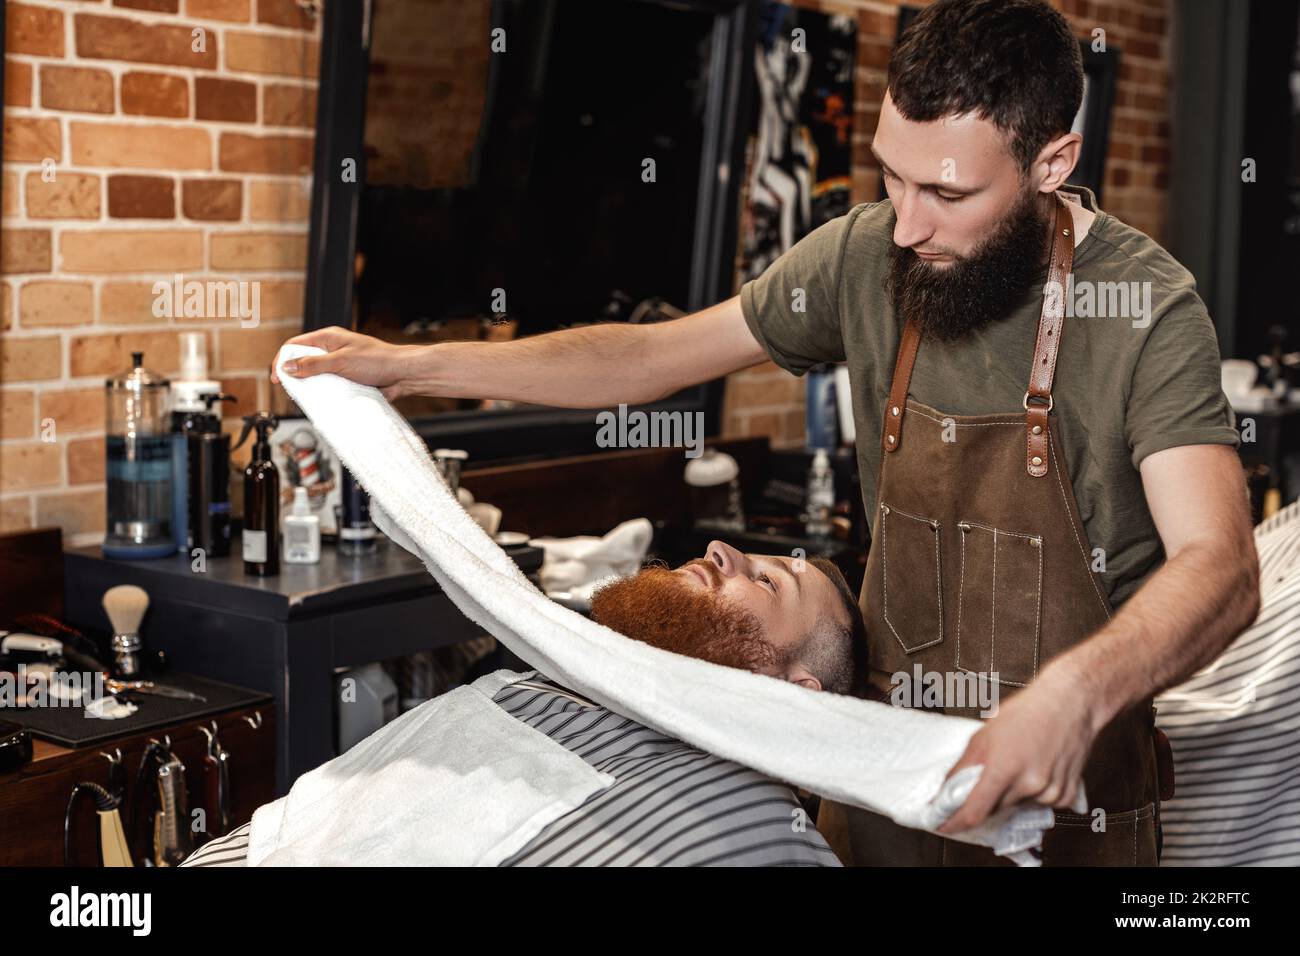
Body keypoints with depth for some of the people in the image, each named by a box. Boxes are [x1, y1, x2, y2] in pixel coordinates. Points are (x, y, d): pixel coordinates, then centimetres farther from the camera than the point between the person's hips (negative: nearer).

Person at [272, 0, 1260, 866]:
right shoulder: (865, 256, -6)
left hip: (1068, 800, -3)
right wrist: (412, 364, 0)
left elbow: (1220, 569, -28)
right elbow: (652, 357, 2)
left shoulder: (1149, 310, -19)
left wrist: (1078, 691, -47)